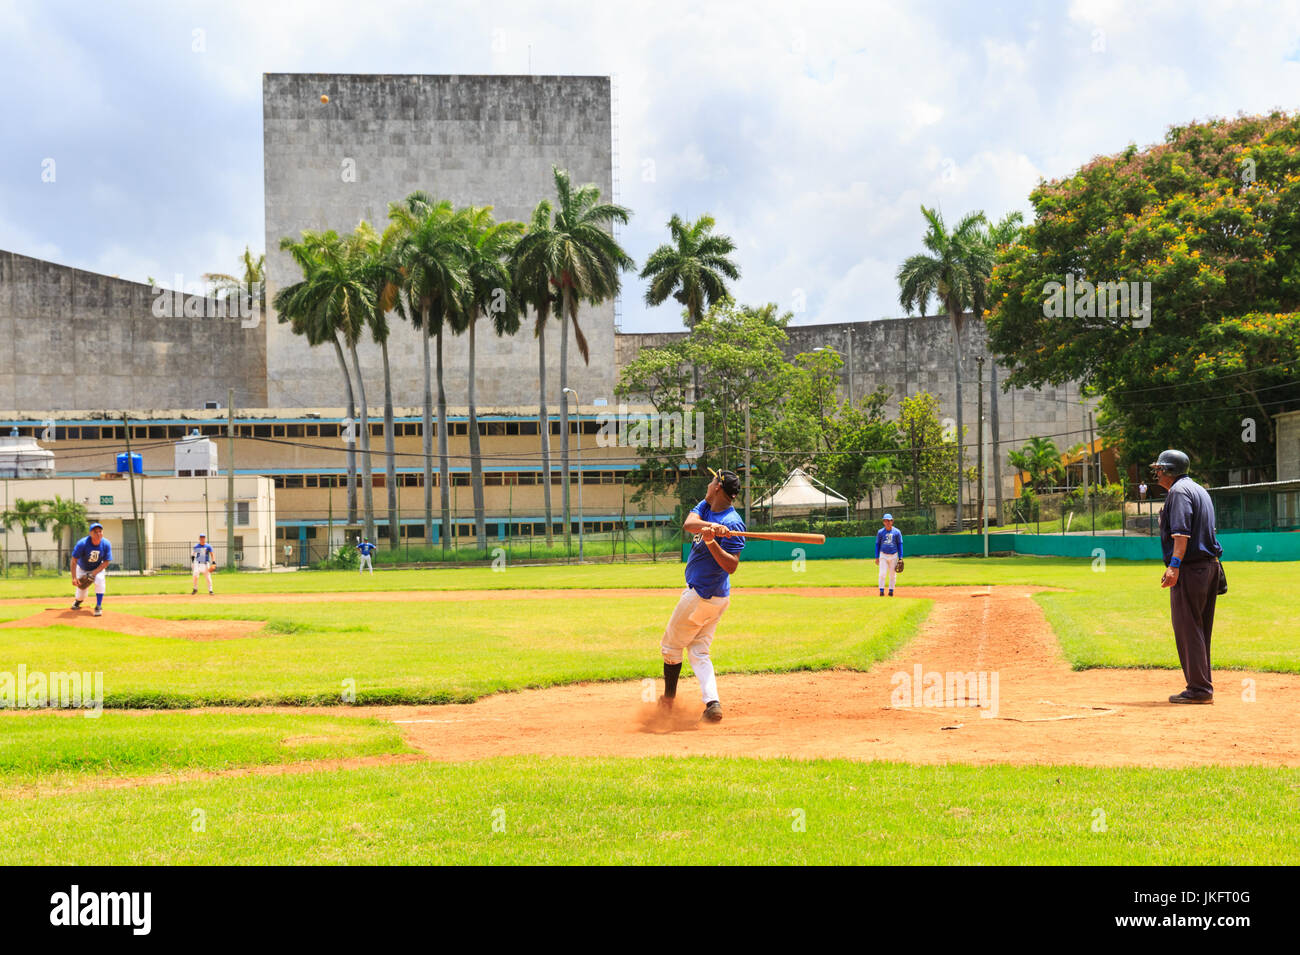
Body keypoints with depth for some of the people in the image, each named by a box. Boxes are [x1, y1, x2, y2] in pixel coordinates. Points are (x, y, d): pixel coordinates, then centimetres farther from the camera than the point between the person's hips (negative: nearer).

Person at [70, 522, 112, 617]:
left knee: (100, 579, -30)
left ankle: (98, 606, -20)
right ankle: (78, 601, 38)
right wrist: (74, 578, -32)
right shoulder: (82, 544, -29)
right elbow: (74, 561, -25)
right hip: (82, 569, -1)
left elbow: (106, 562, -16)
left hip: (98, 568, 1)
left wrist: (94, 573, -27)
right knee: (82, 589, -3)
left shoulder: (106, 544, -23)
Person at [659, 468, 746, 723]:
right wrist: (711, 526, -33)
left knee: (671, 646, 7)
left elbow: (731, 566, -23)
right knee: (699, 651, 9)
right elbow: (688, 524, -15)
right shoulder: (705, 507, 5)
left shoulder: (733, 524, -20)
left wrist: (711, 542, -35)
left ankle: (668, 700, 21)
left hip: (701, 596, -9)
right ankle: (712, 702, -4)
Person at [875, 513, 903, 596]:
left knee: (892, 575, 5)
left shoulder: (897, 532, 0)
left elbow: (900, 545, 4)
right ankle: (881, 590, -4)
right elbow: (877, 545, 8)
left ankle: (891, 590, 13)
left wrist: (900, 558, -1)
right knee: (882, 574, -9)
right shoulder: (880, 532, 2)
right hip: (883, 555, 0)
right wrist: (877, 557, 4)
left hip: (893, 555, 0)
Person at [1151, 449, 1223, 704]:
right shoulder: (1199, 490, 23)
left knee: (1188, 628, -8)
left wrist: (1174, 565, -28)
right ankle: (1203, 687, 17)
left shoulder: (1178, 490, -9)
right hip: (1210, 566, 10)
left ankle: (1198, 689, -10)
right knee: (1200, 630, 13)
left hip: (1190, 568, -10)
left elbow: (1182, 532, -21)